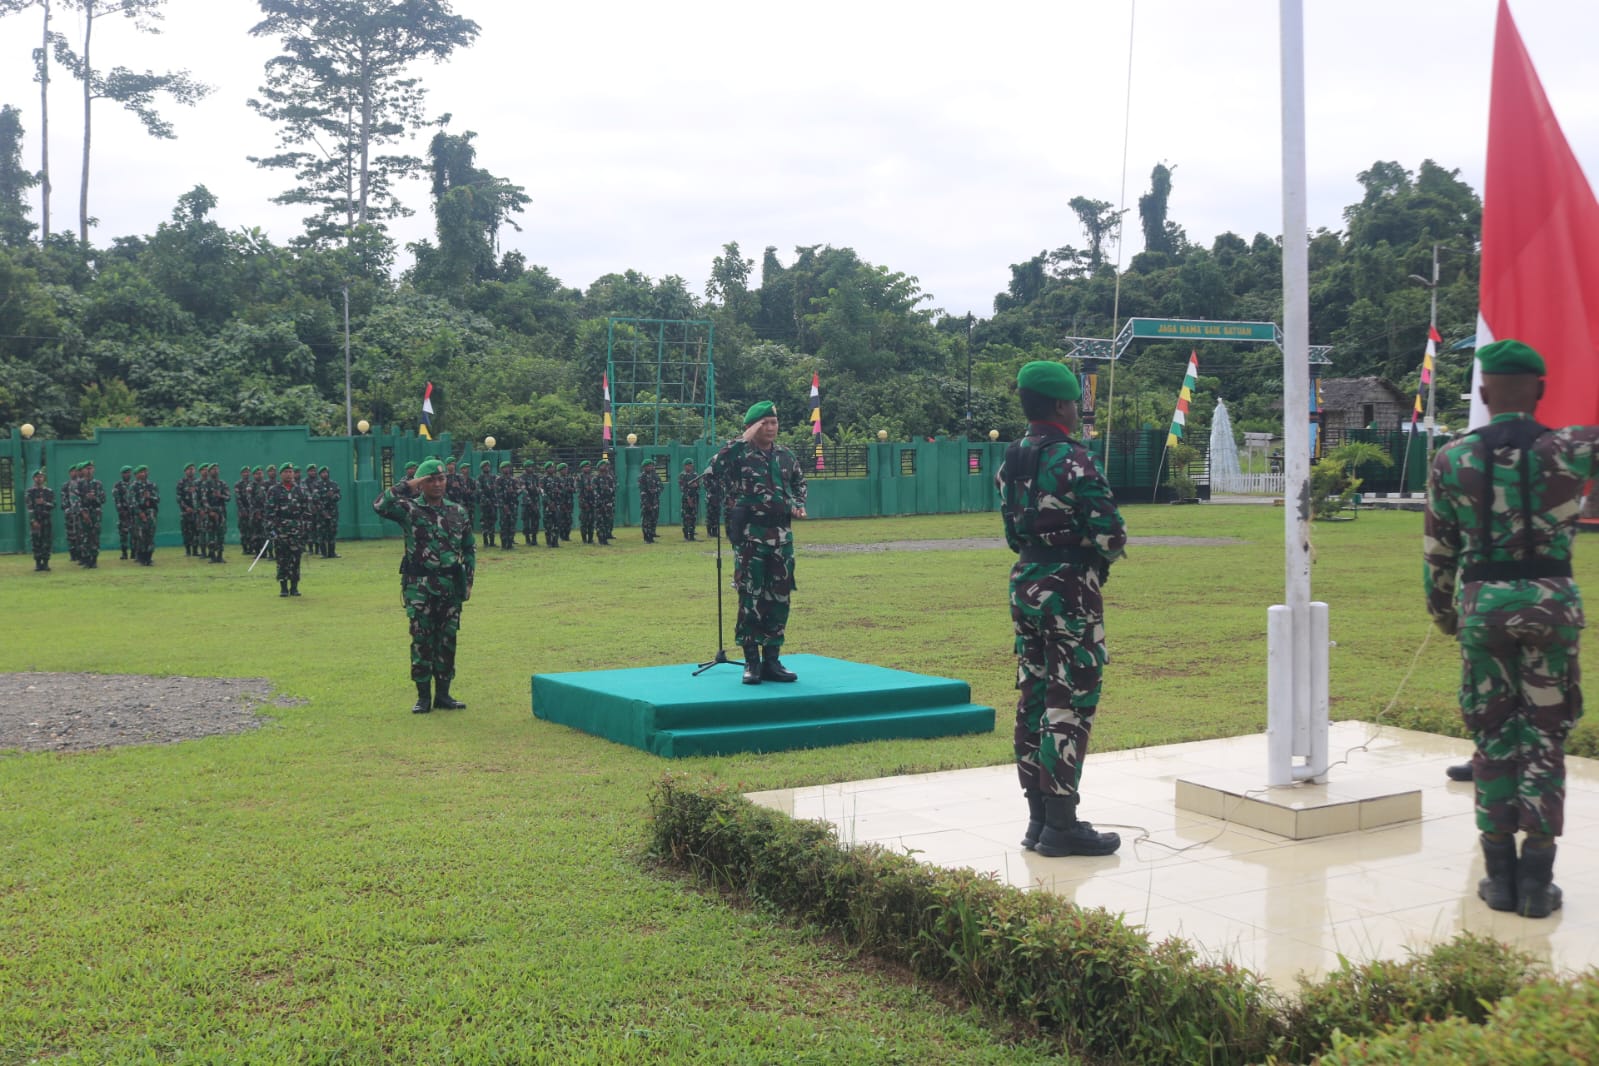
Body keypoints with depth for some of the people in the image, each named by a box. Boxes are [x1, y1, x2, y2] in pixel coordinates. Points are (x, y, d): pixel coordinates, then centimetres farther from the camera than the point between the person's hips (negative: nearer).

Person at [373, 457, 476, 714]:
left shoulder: (458, 512, 9)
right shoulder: (410, 509, -2)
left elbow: (469, 548, 14)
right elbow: (379, 505, -21)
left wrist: (468, 581, 8)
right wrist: (407, 486, -17)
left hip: (451, 586, 3)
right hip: (420, 586, -3)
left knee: (447, 641, 7)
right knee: (422, 641, -1)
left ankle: (443, 694, 15)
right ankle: (423, 696, 6)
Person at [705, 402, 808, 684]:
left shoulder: (785, 456, 11)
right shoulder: (739, 452, -6)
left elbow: (799, 480, 30)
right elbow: (710, 475, -23)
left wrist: (799, 504, 11)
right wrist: (741, 440, -21)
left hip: (782, 535, 6)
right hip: (750, 535, -5)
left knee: (779, 597, 7)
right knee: (750, 597, -3)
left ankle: (772, 659, 16)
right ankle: (751, 661, 4)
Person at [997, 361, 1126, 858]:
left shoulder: (1011, 461, 10)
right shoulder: (1072, 459, -15)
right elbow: (1110, 533, -17)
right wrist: (1100, 562, 3)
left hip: (1025, 585, 8)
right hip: (1069, 592, -8)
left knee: (1034, 700, 12)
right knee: (1070, 704, -3)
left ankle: (1038, 817, 18)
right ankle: (1061, 824, -1)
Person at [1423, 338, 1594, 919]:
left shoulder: (1451, 459, -1)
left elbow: (1437, 550, 5)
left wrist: (1443, 612, 19)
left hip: (1482, 604, 1)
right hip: (1550, 600, -1)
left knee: (1493, 736, 10)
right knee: (1544, 737, 7)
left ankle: (1500, 875, 13)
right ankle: (1536, 880, 8)